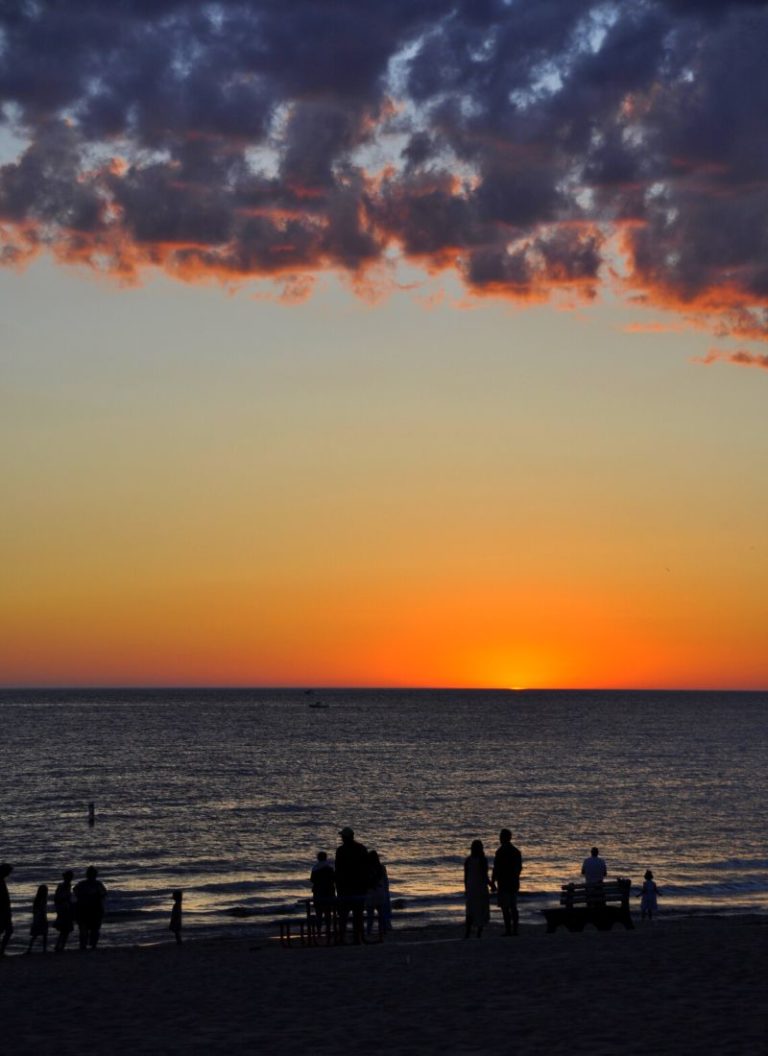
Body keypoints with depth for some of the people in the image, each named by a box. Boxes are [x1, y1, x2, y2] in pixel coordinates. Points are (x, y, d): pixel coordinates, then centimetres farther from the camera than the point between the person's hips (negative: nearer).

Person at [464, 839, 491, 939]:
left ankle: (467, 934, -5)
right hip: (481, 888, -4)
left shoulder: (467, 860, 2)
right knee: (482, 912, 6)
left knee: (470, 912, 8)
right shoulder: (483, 860, -12)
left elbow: (465, 876, 5)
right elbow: (485, 876, -14)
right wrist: (491, 885, 1)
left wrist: (466, 890, 14)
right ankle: (479, 934, 2)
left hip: (470, 888, 4)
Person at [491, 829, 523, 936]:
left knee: (505, 908, -7)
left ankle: (508, 930, -11)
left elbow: (496, 869, -14)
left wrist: (492, 882, -9)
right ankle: (515, 930, 10)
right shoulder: (516, 851, 12)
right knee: (513, 907, 11)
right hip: (514, 884, 7)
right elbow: (519, 868, 18)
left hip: (504, 884, -7)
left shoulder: (501, 851, -11)